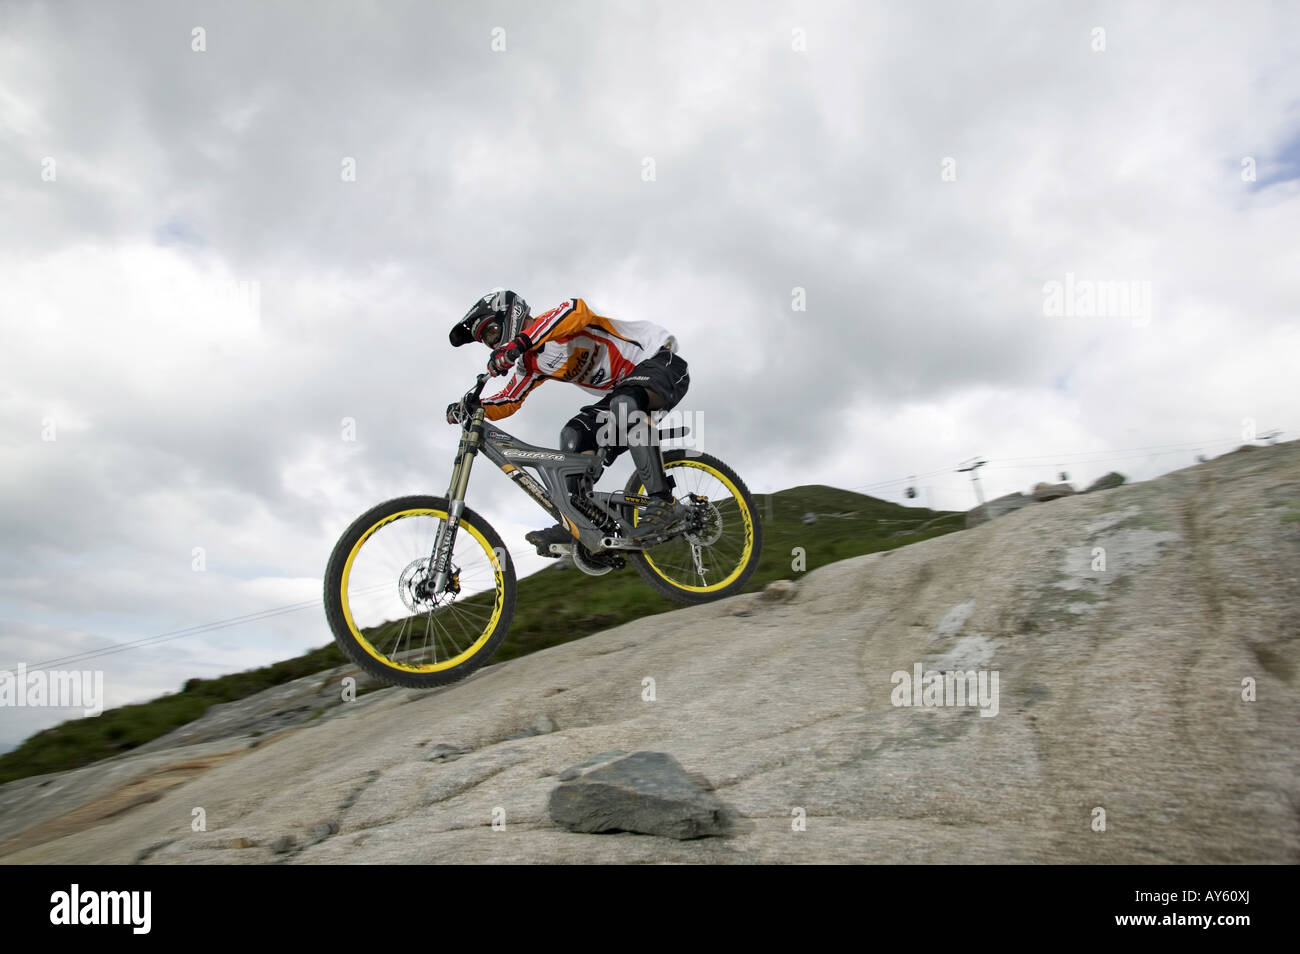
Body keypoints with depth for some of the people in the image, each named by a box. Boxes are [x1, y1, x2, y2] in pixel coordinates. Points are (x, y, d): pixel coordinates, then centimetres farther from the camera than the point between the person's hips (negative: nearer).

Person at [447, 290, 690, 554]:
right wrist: (466, 409, -7)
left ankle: (663, 503, -39)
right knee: (574, 435, -5)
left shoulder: (556, 324, -16)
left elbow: (577, 310, -40)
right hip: (625, 390, 9)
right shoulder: (531, 364, 10)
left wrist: (520, 341, -48)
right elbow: (506, 402, 11)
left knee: (624, 402, -38)